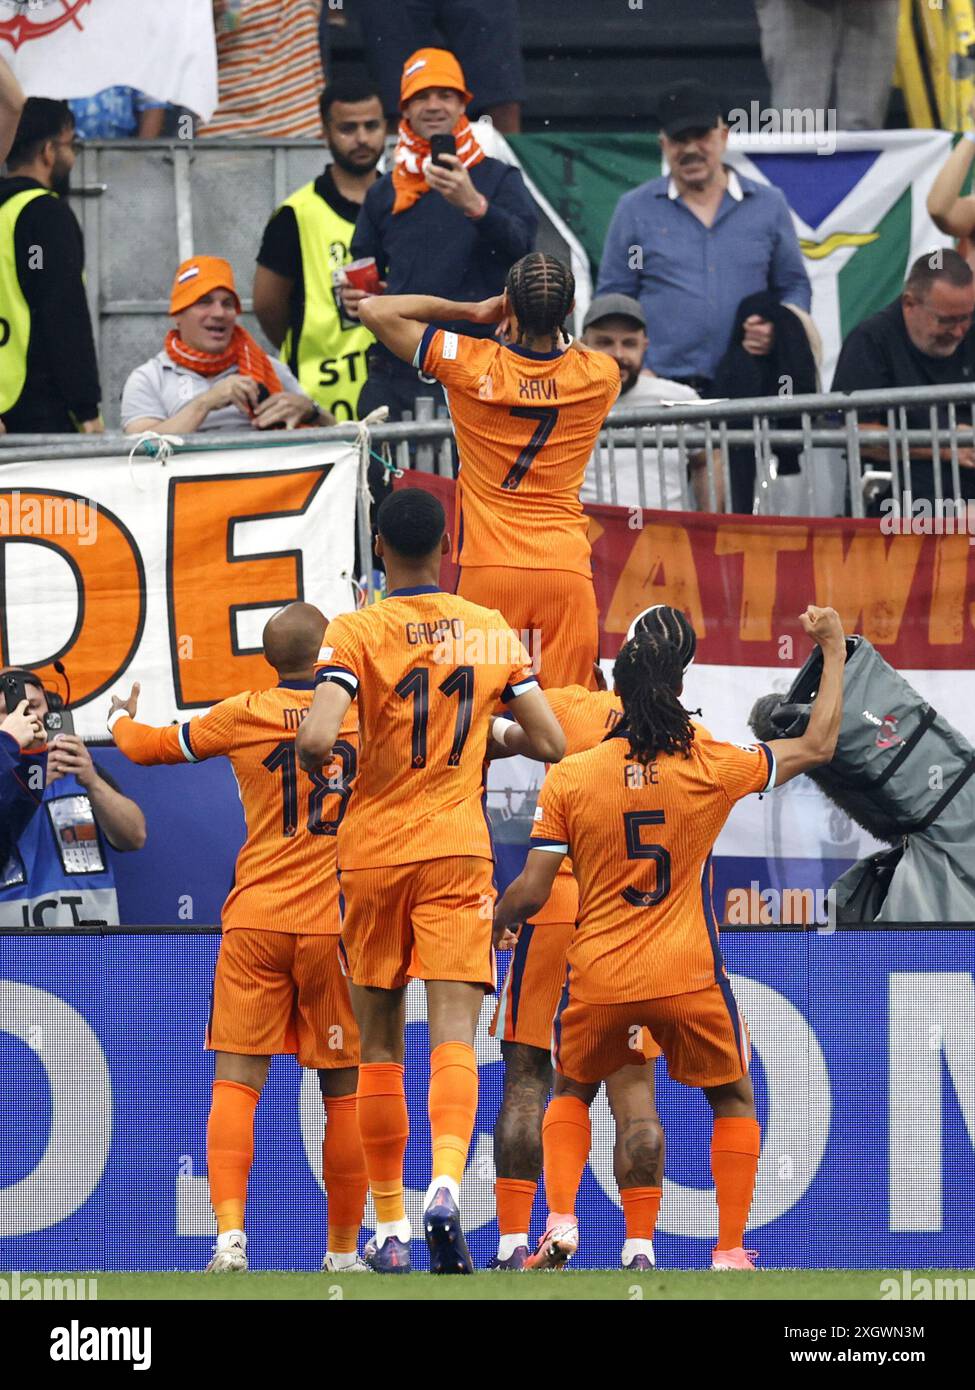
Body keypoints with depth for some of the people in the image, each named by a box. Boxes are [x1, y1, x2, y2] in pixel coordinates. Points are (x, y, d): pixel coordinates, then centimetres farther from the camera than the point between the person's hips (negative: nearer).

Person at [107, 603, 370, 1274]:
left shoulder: (243, 715, 1)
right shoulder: (367, 714, 3)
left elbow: (148, 745, 16)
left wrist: (122, 719, 38)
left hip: (255, 921, 0)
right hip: (335, 923, 0)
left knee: (236, 1081, -2)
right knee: (343, 1092, 7)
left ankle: (230, 1234, -18)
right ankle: (344, 1250, 11)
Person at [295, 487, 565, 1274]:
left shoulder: (357, 633, -6)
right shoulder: (493, 633, 3)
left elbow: (316, 741, -20)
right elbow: (553, 745, 4)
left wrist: (317, 766, 3)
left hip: (373, 851, -1)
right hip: (458, 852, 1)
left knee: (380, 1045, 11)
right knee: (453, 1038, -8)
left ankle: (390, 1227, 16)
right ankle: (445, 1186, -33)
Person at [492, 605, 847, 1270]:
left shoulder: (569, 777, -5)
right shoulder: (713, 767, -6)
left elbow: (530, 893, -5)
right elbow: (817, 745, 8)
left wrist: (497, 924, 18)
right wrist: (834, 649, 19)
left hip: (599, 977, 1)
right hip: (689, 977, -1)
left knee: (572, 1092, 25)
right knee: (735, 1101, 19)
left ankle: (560, 1223, 6)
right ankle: (730, 1251, 9)